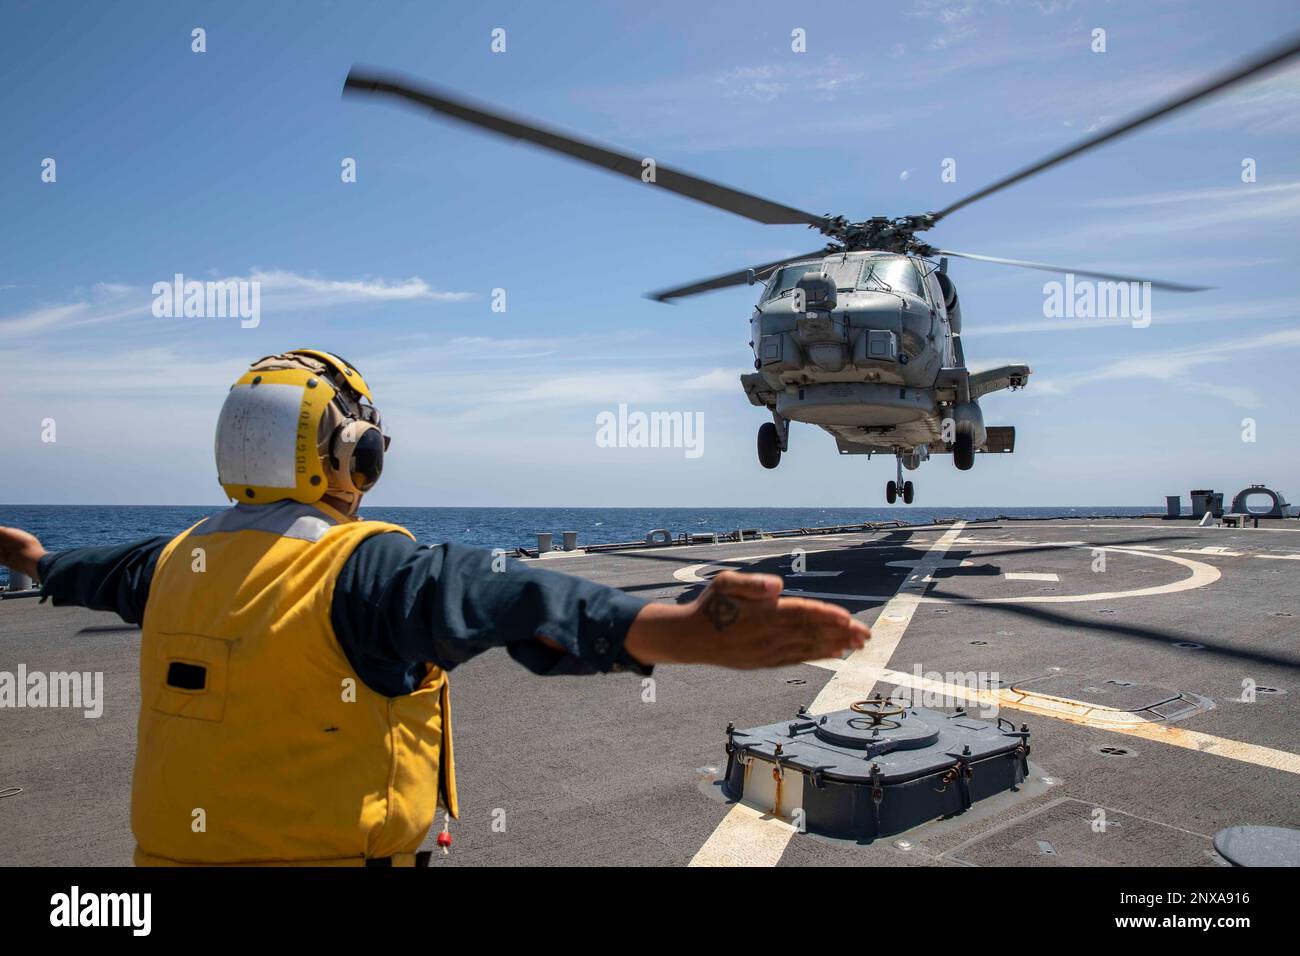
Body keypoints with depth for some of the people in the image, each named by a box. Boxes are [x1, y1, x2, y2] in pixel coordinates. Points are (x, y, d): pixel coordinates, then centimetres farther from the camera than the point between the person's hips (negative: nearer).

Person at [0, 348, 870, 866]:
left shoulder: (176, 563, 0)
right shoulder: (366, 570, -25)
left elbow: (99, 572, 23)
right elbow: (512, 603, -43)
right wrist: (683, 633, -57)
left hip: (174, 849, 7)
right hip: (325, 848, -7)